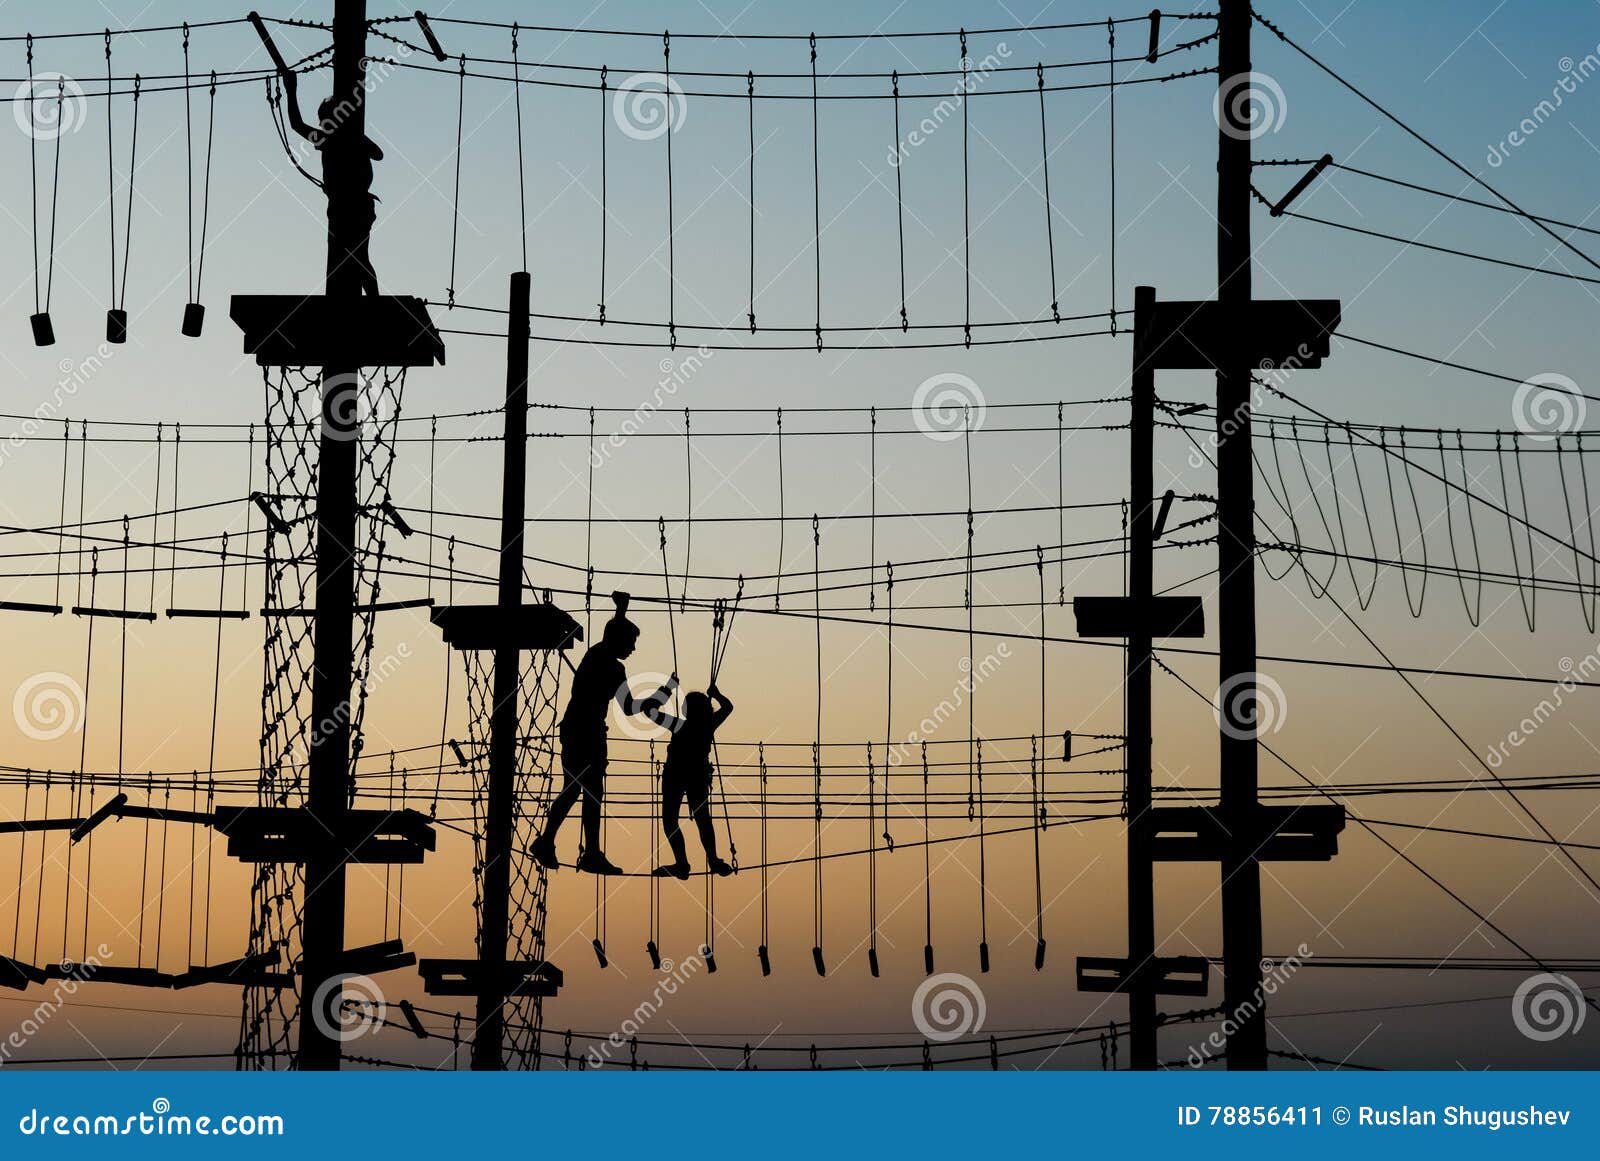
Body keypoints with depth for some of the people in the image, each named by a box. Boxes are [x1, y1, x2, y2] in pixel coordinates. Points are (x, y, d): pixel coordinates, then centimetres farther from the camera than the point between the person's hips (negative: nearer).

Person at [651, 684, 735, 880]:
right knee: (702, 819, 14)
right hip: (699, 775, 4)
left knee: (669, 820, 2)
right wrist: (714, 694, 22)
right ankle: (713, 860, 10)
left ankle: (682, 863, -9)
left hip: (675, 776, -4)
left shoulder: (681, 726, -20)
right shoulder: (709, 725, -9)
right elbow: (728, 707, 10)